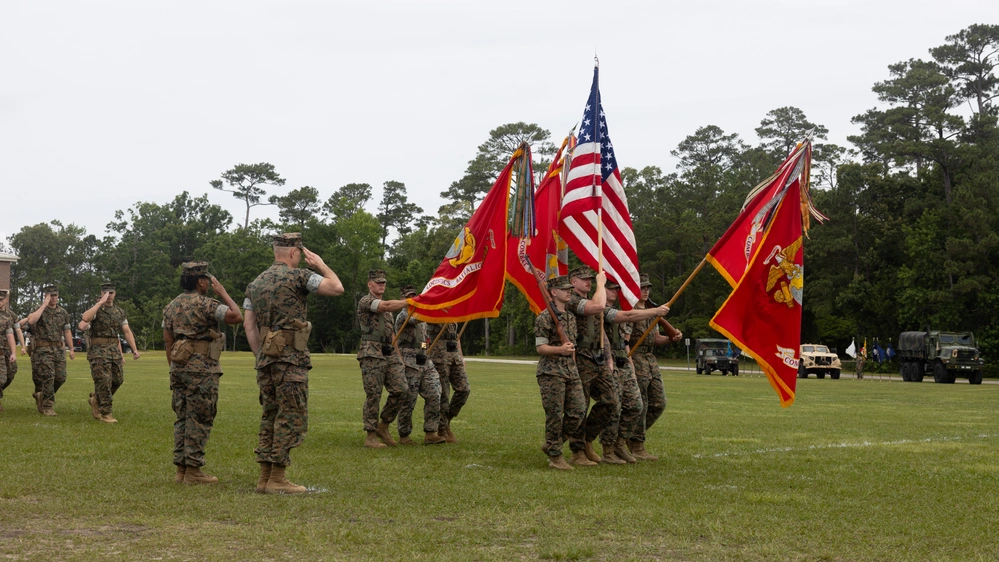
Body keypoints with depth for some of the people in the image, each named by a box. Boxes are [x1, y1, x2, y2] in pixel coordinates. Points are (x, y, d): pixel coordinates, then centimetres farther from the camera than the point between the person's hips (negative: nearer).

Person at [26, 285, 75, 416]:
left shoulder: (63, 313, 12)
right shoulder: (39, 310, -3)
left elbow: (66, 332, 17)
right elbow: (31, 320, -25)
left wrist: (71, 349, 11)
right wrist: (44, 305, -20)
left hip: (59, 349, 5)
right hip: (43, 349, -5)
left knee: (60, 377, 2)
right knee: (47, 378, -10)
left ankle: (41, 395, 26)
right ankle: (47, 407, -3)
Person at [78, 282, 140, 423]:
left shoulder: (119, 311, 12)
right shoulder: (96, 309, -5)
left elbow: (127, 331, 12)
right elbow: (85, 318, -28)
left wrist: (134, 349, 3)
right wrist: (100, 302, -26)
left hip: (115, 350, 6)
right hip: (98, 350, -6)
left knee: (117, 380, 5)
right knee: (104, 381, -7)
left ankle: (96, 399, 28)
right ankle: (105, 413, 0)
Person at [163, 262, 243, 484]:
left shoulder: (171, 306, 13)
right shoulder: (205, 304, -11)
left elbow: (168, 341, 14)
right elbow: (236, 316, -17)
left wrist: (174, 370, 19)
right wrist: (223, 292, -4)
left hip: (179, 367, 8)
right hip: (201, 369, -8)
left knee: (182, 418, 12)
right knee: (199, 420, -3)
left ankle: (181, 468, 13)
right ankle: (193, 470, -3)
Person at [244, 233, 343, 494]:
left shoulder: (255, 283, 15)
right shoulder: (297, 276, -7)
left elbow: (249, 323, 12)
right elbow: (337, 288, -10)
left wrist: (260, 355, 15)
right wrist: (321, 265, 6)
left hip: (266, 357, 8)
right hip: (291, 359, -7)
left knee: (271, 415, 13)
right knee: (292, 417, -3)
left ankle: (265, 477, 13)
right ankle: (277, 479, -4)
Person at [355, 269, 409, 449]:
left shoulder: (386, 308, 24)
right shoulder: (366, 301, -4)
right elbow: (387, 306, -22)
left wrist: (399, 357, 19)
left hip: (390, 354, 8)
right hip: (372, 354, -8)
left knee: (401, 390, -3)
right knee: (373, 395, -6)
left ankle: (383, 426, 12)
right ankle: (371, 436, 0)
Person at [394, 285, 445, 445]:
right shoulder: (403, 316, -6)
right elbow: (416, 319, -29)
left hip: (426, 363, 7)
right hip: (409, 364, -7)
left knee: (434, 396, -4)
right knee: (408, 401, -4)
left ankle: (430, 433, -1)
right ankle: (404, 436, 6)